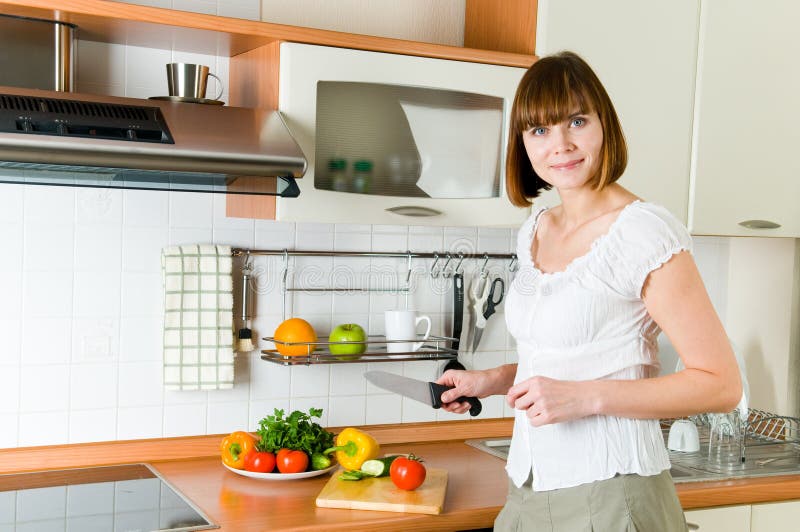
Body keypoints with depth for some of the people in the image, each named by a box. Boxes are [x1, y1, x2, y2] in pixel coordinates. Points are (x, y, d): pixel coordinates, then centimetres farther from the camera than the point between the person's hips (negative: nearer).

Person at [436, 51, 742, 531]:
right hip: (530, 487, 7)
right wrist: (492, 380, 5)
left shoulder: (644, 231, -15)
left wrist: (585, 397, -22)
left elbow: (721, 385, -16)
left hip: (607, 492, -7)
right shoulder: (535, 230, 7)